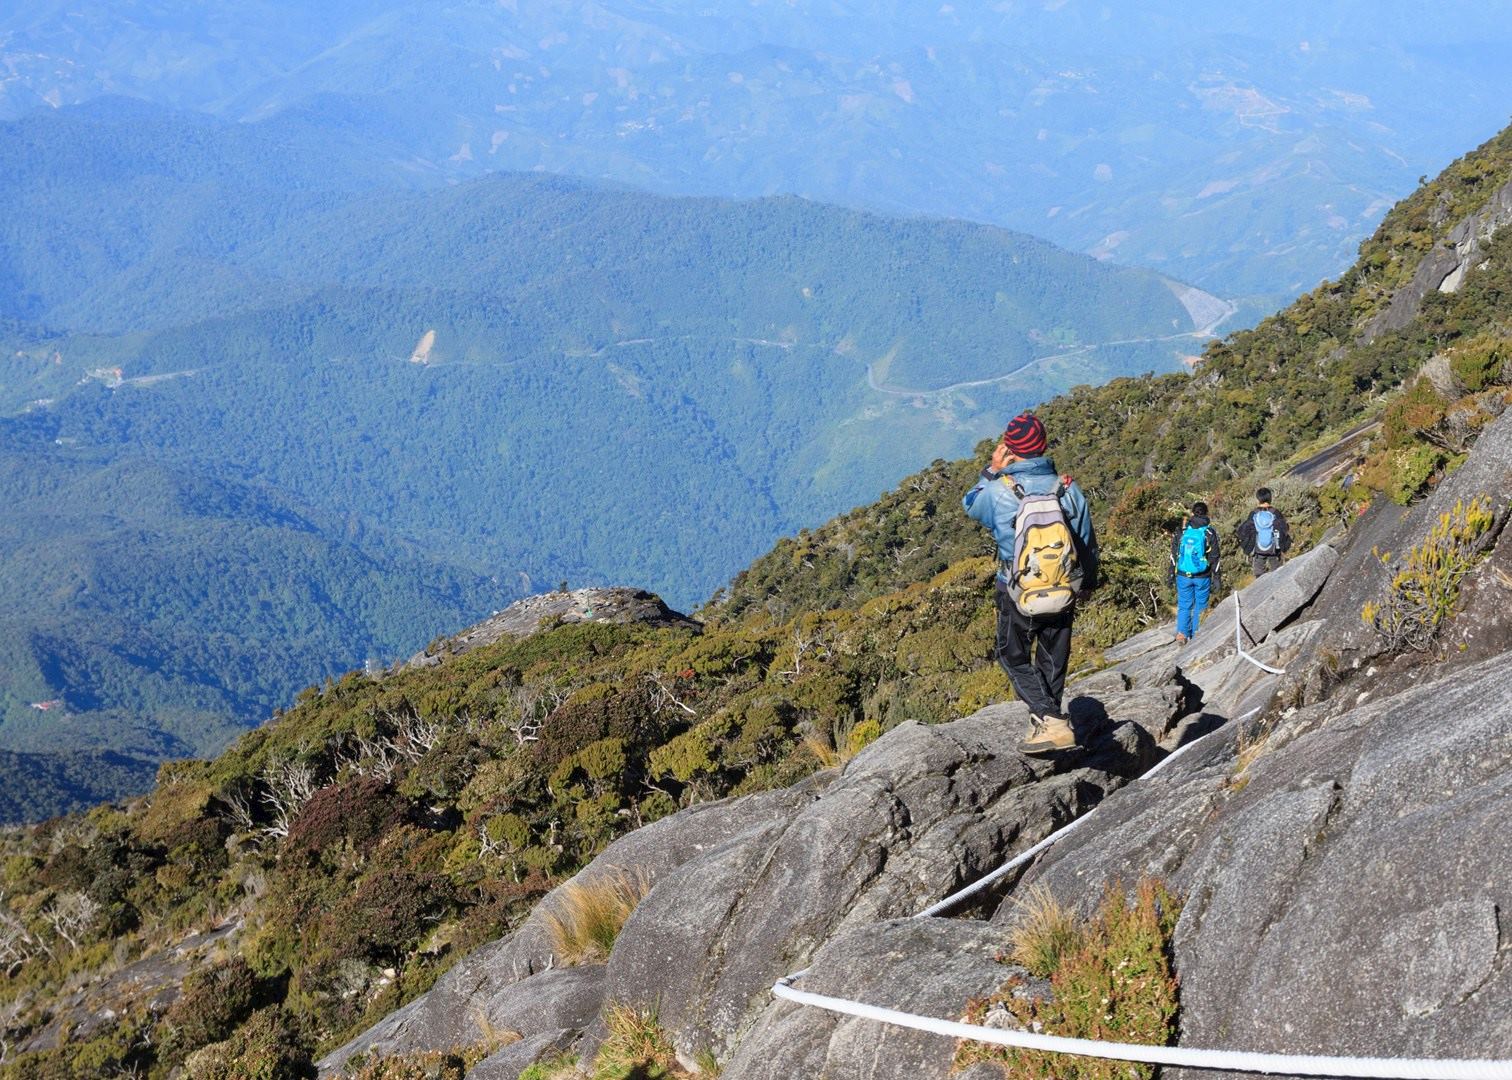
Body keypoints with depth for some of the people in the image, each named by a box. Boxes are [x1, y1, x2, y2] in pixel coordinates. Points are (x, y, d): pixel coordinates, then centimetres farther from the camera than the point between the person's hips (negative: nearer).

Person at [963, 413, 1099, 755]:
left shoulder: (998, 491, -17)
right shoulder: (1068, 488, -8)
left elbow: (971, 507, 8)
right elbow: (1088, 544, 5)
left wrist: (991, 471, 7)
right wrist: (1086, 583, 20)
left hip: (1017, 595, -3)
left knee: (1014, 657, 11)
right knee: (1053, 658, 19)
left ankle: (1049, 720, -5)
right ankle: (1049, 717, 32)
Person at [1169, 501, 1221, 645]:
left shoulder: (1182, 531, -1)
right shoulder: (1210, 533, -6)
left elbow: (1174, 555, 3)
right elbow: (1214, 558, -3)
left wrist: (1171, 574, 11)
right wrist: (1216, 578, 3)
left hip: (1183, 575, 1)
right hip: (1202, 577, -1)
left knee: (1184, 606, 10)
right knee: (1200, 606, 11)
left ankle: (1182, 634, -2)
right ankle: (1196, 636, 13)